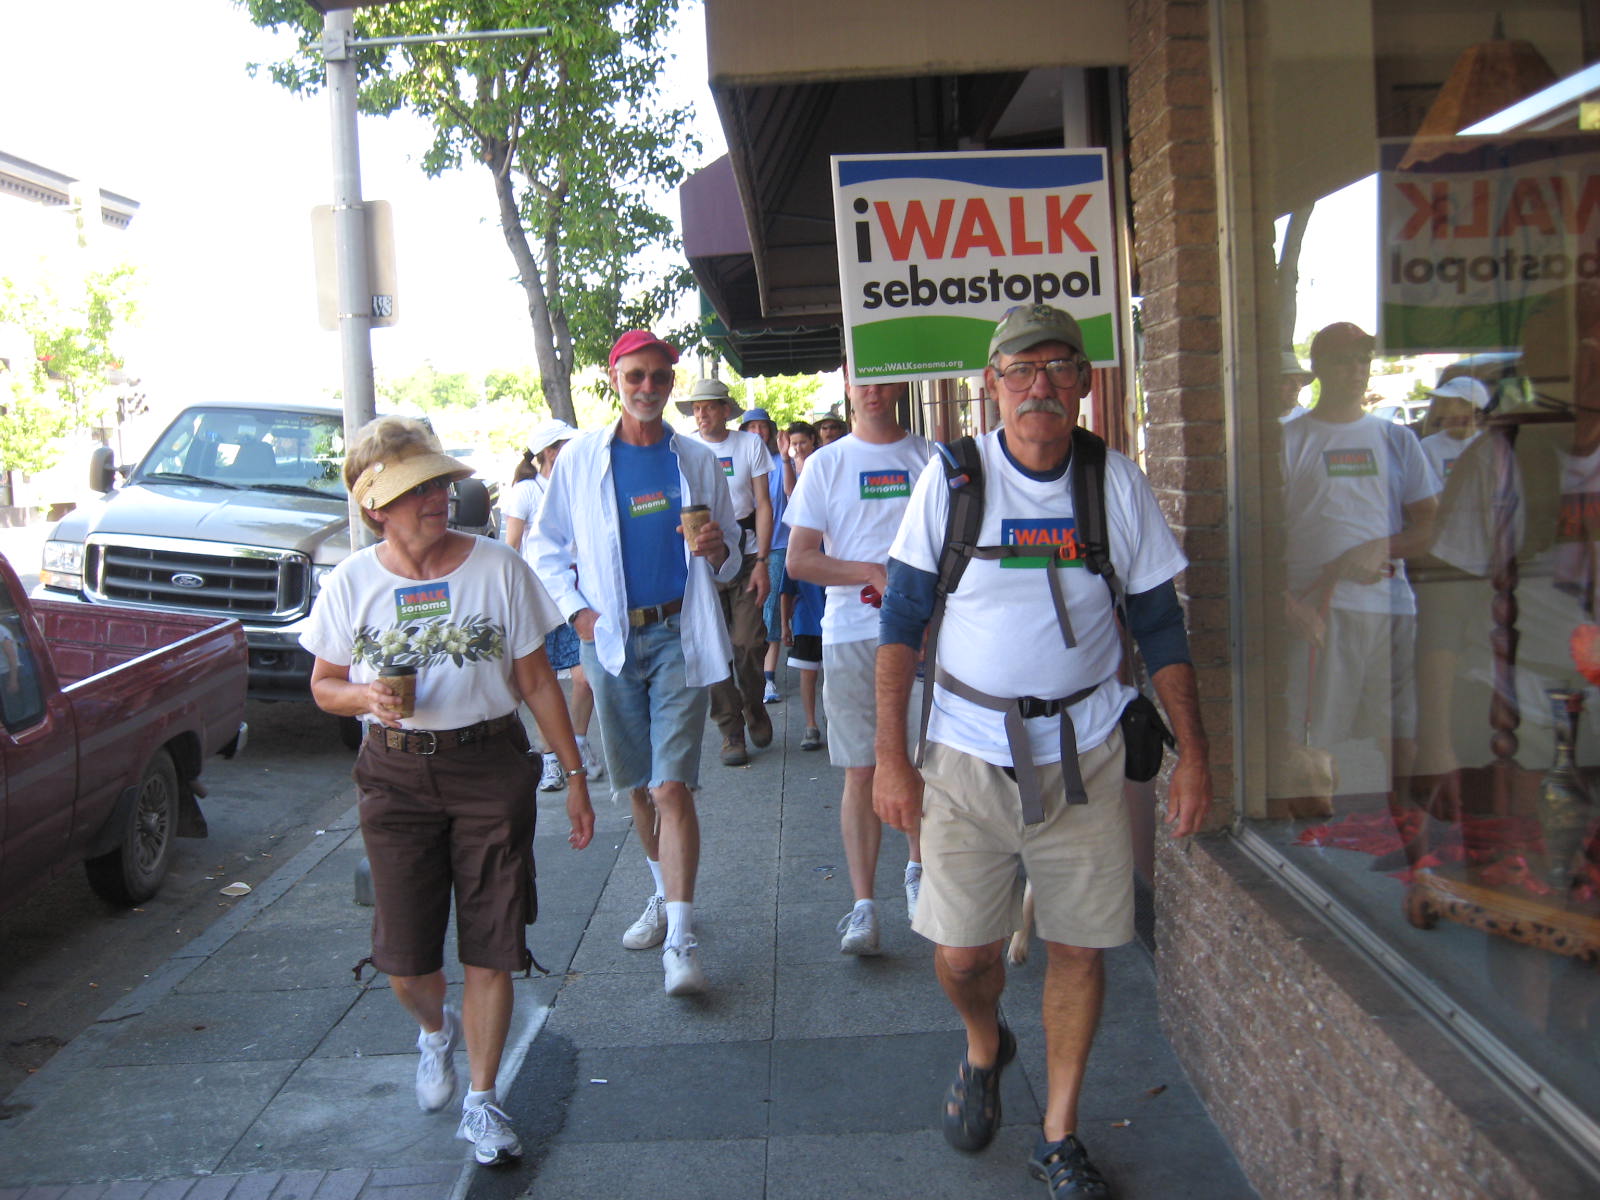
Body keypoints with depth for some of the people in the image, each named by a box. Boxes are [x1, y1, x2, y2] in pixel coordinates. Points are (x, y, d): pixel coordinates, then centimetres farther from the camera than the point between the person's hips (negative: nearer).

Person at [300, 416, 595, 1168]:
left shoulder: (497, 568, -3)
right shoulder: (352, 583, 0)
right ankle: (436, 1030, 40)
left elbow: (536, 681, 2)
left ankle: (482, 1103, 21)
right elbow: (324, 684, 10)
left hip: (491, 766, -1)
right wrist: (365, 697, -15)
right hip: (397, 775, 1)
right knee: (405, 959, 4)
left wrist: (574, 774, 2)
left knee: (489, 950, 2)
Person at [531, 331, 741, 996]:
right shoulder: (580, 458, 5)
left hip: (679, 635, -2)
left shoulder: (697, 461, 6)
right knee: (637, 785, 14)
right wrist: (579, 612, -5)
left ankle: (680, 939, -10)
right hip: (609, 639, 2)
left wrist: (717, 552, -13)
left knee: (671, 786, -11)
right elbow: (548, 548, 9)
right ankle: (663, 895, 35)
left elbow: (731, 554, 11)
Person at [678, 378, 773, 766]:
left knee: (749, 642, -5)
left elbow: (763, 505, 2)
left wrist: (761, 562, -6)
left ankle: (754, 708, 23)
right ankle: (730, 731, 9)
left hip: (745, 554, 0)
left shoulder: (750, 444, 3)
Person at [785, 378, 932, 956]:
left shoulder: (932, 458, 9)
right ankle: (863, 904, 5)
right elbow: (798, 560, 0)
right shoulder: (825, 464, 6)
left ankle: (918, 868, 31)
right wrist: (871, 573, -14)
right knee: (861, 772, -1)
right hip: (851, 633, -1)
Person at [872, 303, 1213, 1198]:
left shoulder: (1119, 484, -1)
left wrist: (1195, 754, 1)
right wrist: (891, 755, -7)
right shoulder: (951, 479, -5)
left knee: (1081, 946, 6)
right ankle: (986, 1047, 37)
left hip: (1084, 748, 1)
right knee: (962, 951, 1)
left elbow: (1160, 625, 5)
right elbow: (902, 621, -3)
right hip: (969, 750, -1)